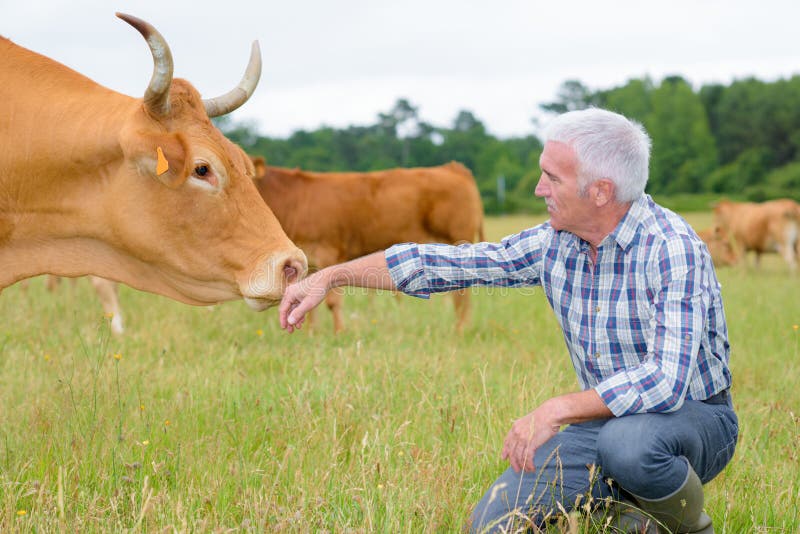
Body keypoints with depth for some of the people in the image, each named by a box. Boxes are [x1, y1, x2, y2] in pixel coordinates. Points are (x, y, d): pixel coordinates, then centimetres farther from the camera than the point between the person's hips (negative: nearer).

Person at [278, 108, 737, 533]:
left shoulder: (672, 248, -24)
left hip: (695, 415, -6)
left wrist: (554, 412, -35)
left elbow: (666, 380, -34)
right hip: (607, 416, 6)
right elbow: (450, 262, 4)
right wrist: (332, 276, 1)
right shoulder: (554, 244, -3)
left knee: (628, 441, -40)